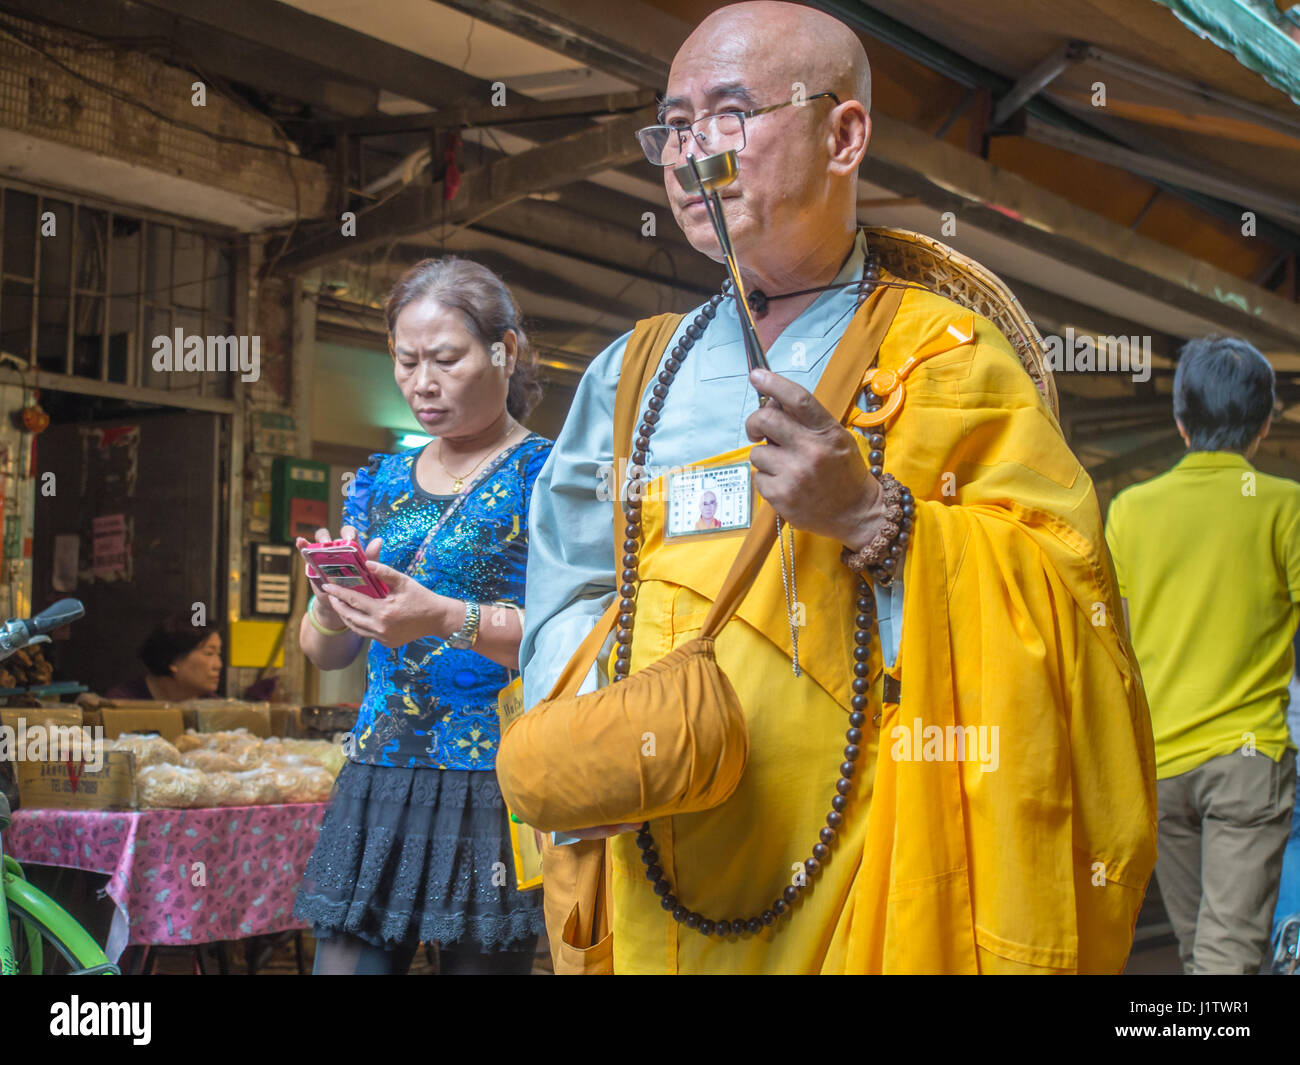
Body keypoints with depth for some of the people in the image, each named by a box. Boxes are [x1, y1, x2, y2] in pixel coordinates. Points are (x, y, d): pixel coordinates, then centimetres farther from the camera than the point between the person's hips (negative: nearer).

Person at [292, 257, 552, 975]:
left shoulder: (545, 474, -1)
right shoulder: (377, 484, 14)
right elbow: (323, 652, 15)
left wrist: (447, 619, -25)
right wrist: (333, 608, -8)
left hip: (492, 788, -4)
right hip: (376, 783, 5)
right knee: (343, 959, 1)